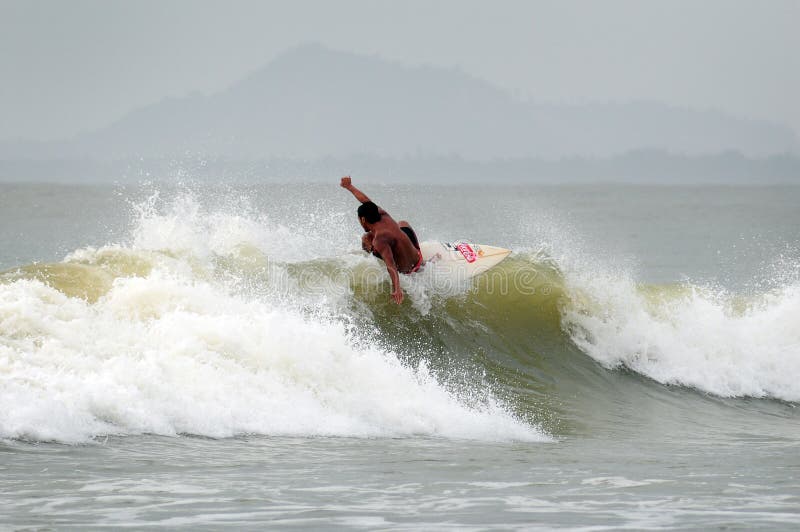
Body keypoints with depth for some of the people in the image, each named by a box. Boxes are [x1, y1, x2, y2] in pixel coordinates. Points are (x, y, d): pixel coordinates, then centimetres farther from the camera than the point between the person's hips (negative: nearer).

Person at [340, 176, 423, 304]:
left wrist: (396, 289, -58)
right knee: (402, 223, 37)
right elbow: (367, 201, 6)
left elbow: (391, 265, -47)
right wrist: (349, 187, 19)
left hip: (405, 269, -6)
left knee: (366, 238, 5)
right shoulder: (384, 216, -13)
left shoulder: (380, 240, -34)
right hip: (418, 258, 6)